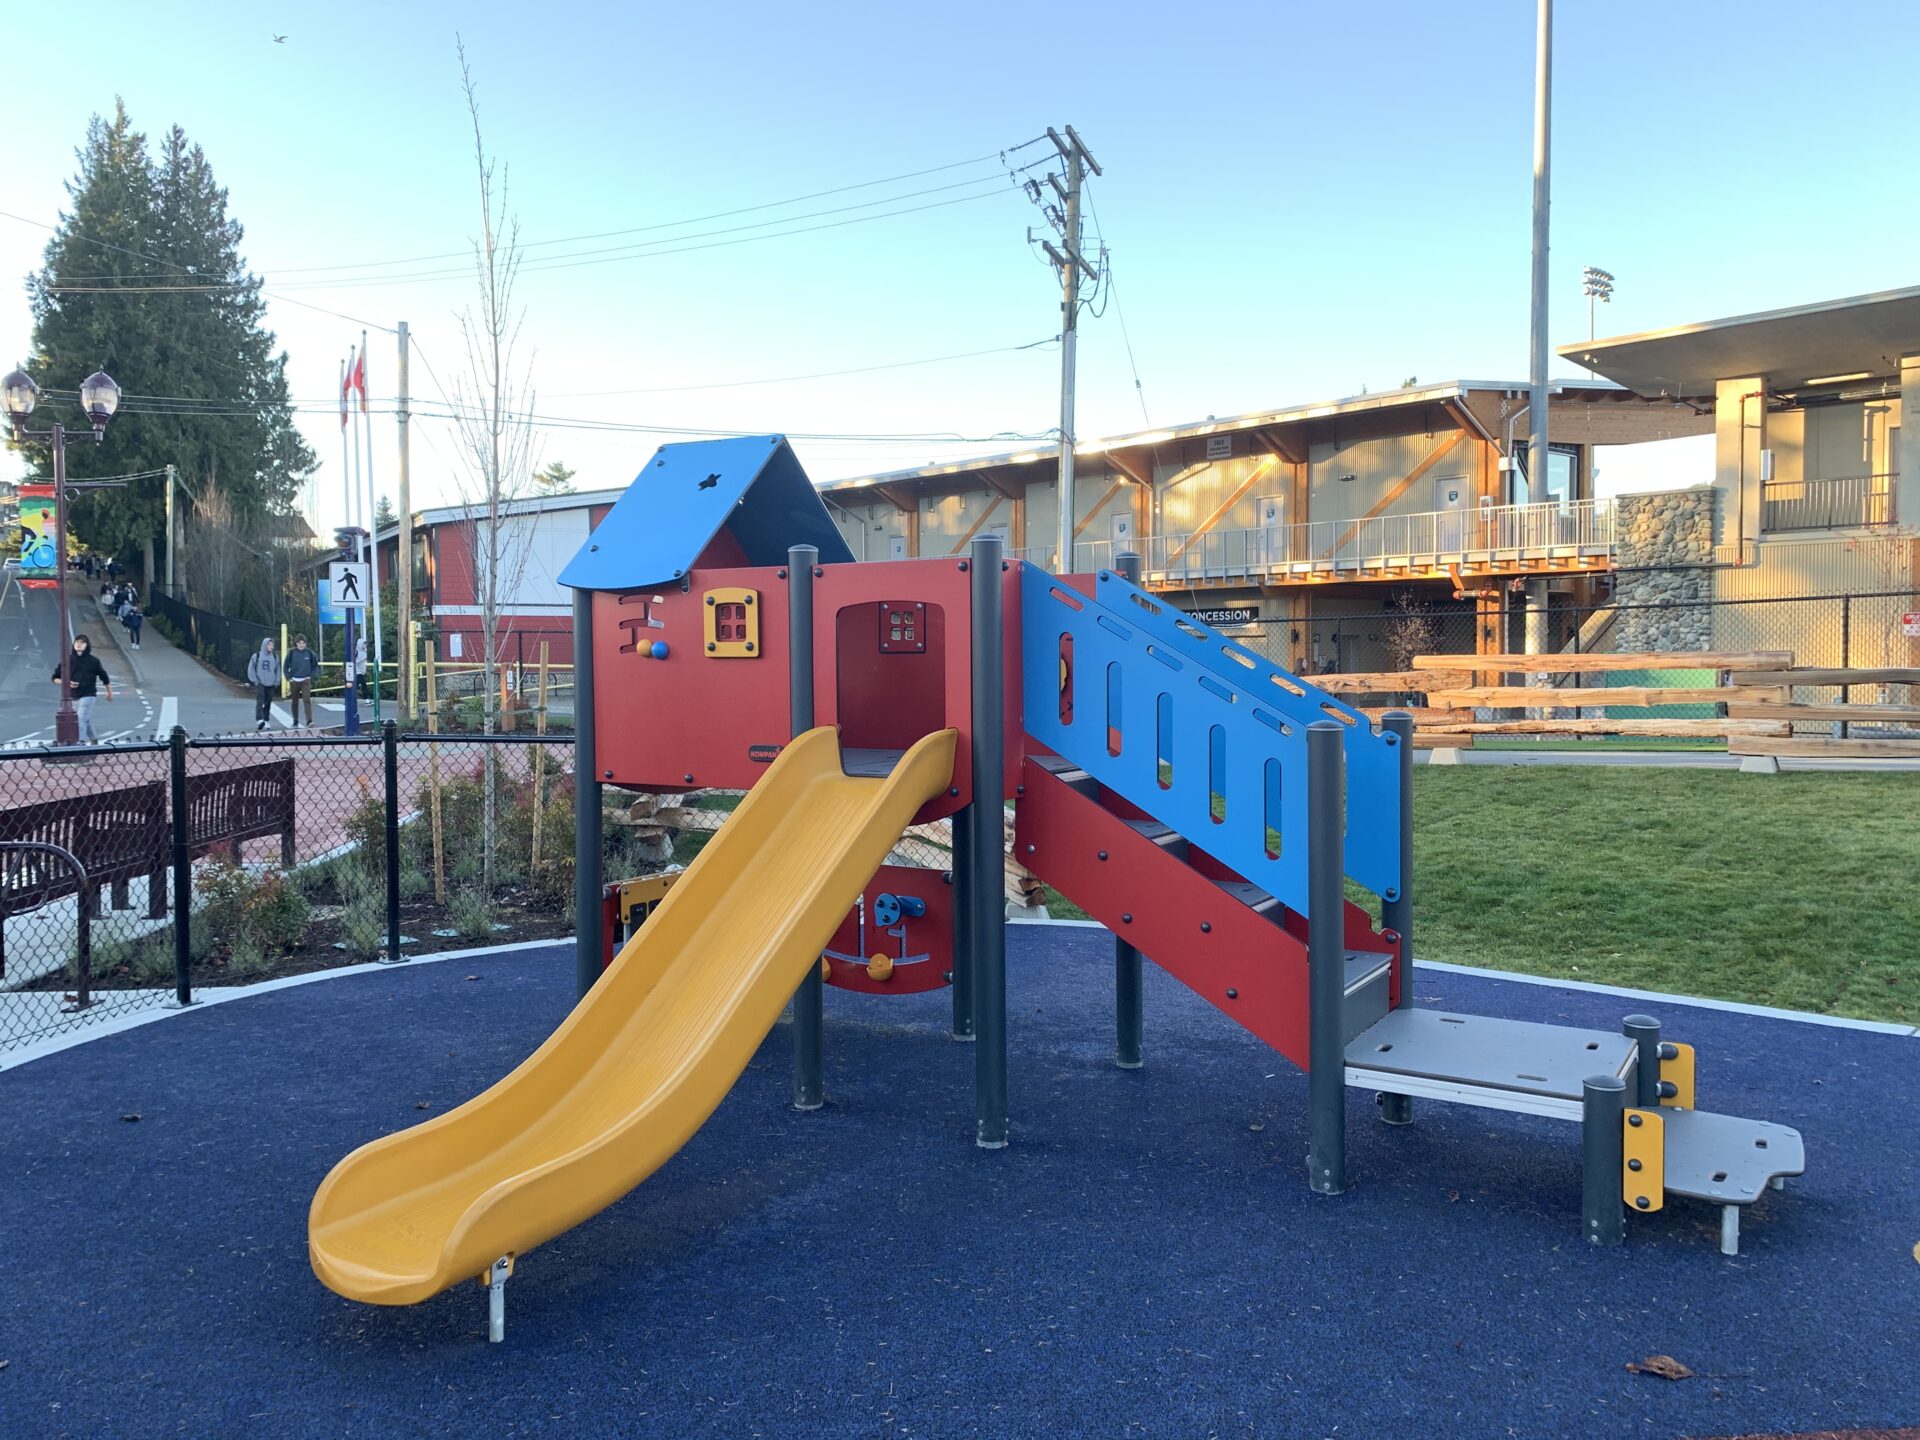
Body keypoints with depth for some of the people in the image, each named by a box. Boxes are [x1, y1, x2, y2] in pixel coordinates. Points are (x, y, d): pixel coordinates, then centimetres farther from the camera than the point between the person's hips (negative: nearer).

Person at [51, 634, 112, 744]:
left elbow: (104, 676, 11)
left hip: (87, 696, -4)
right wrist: (66, 683, -14)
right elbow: (55, 678, 6)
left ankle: (80, 742, -22)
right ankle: (94, 740, 33)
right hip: (72, 697, 4)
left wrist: (109, 692, 19)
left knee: (81, 719, -16)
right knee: (87, 721, 16)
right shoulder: (68, 661, 2)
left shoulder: (93, 661, -2)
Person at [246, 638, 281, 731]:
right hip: (259, 683, -4)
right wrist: (255, 681, -4)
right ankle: (259, 720, -30)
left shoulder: (275, 657, 11)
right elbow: (251, 670, 3)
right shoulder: (256, 656, 2)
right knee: (260, 701, -17)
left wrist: (276, 682, 7)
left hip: (270, 684, 4)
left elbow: (277, 671, 16)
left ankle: (266, 721, 13)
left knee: (268, 703, 6)